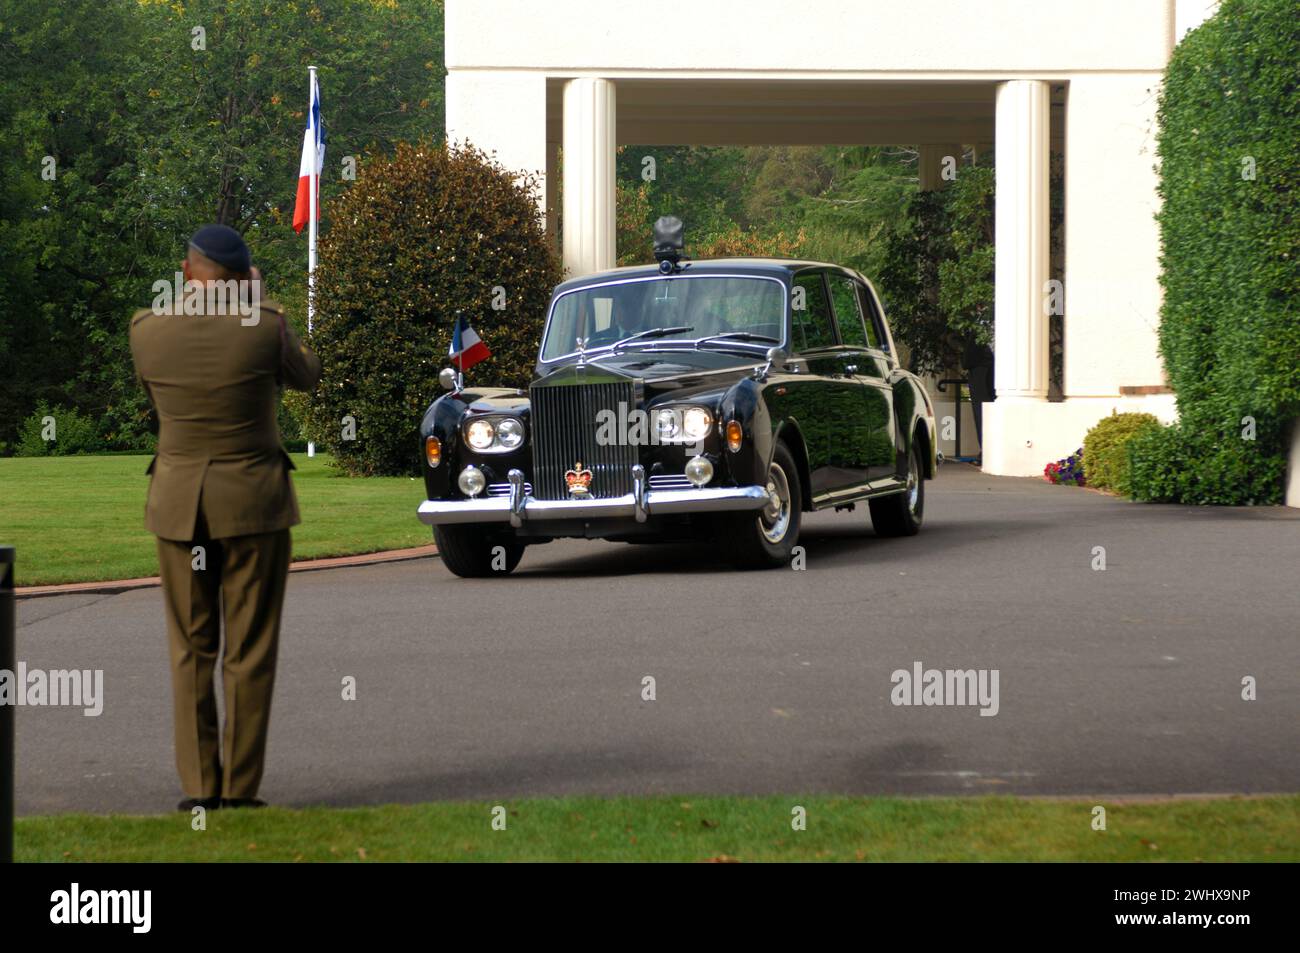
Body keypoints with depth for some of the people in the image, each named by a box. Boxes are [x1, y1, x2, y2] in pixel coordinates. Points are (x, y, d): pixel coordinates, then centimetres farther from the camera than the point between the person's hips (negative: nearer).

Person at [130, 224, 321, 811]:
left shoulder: (147, 329, -6)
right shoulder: (264, 328, -12)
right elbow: (305, 377, 10)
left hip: (179, 505, 2)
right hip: (254, 501, -2)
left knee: (191, 652, 11)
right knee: (251, 653, 5)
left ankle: (199, 790, 7)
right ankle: (240, 791, 4)